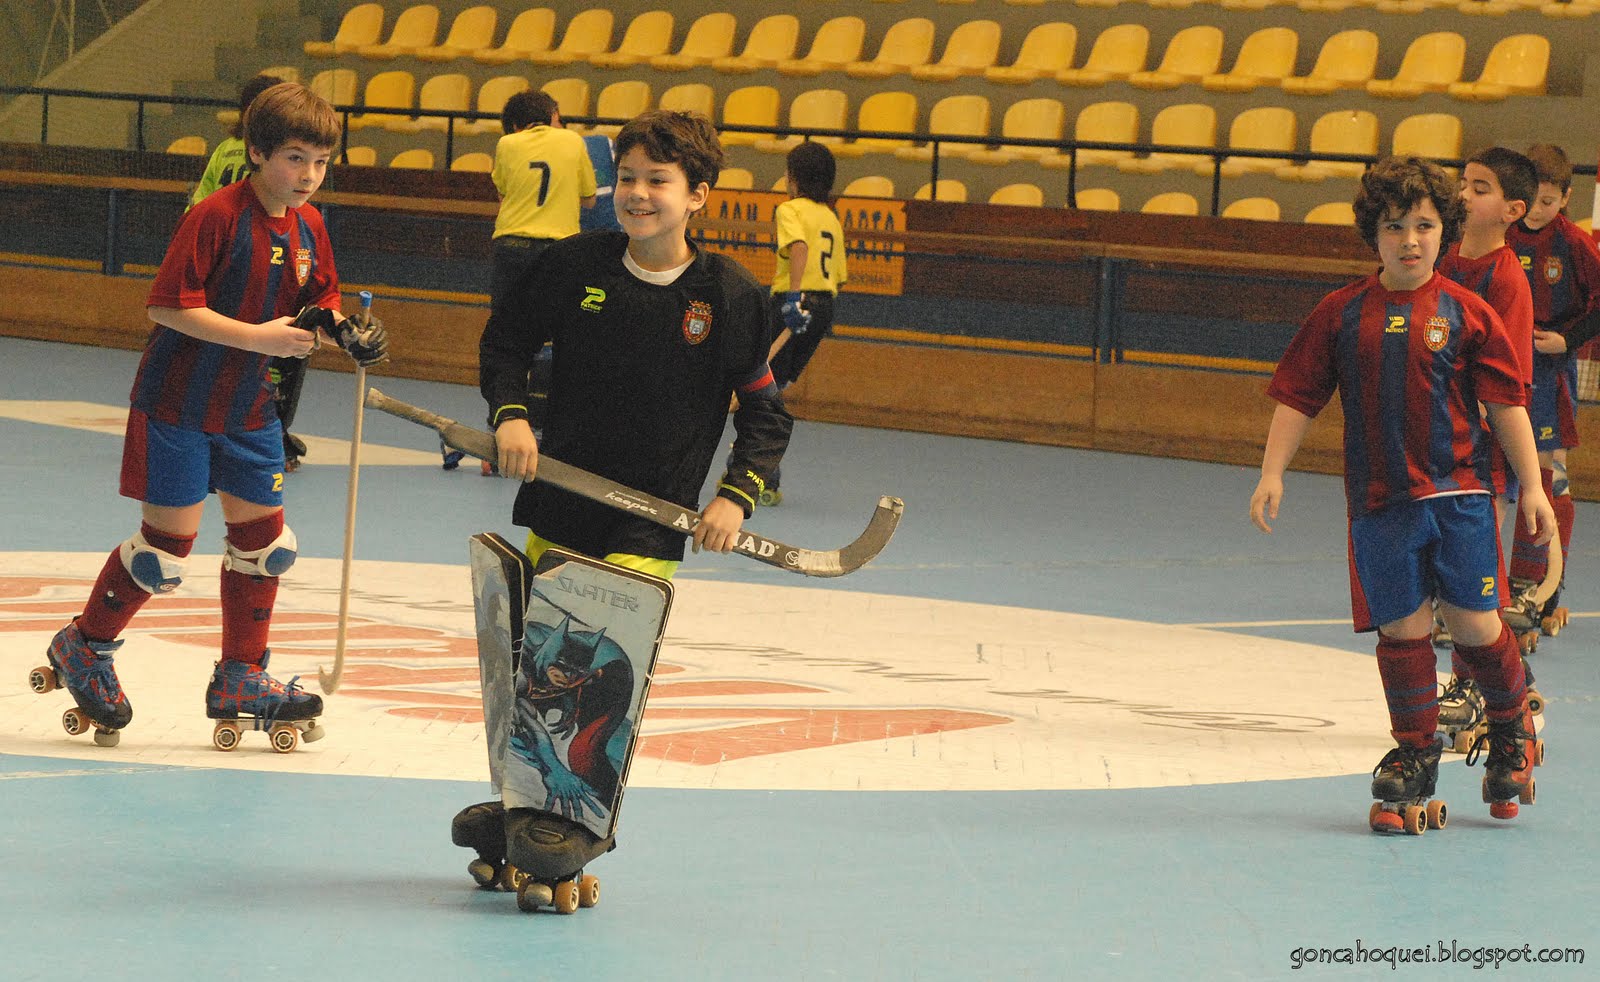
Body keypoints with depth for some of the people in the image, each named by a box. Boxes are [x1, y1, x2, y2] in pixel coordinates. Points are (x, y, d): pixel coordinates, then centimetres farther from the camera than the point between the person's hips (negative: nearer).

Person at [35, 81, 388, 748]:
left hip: (249, 406, 7)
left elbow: (314, 306, 16)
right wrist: (255, 336, -26)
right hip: (178, 404, -7)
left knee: (262, 536, 8)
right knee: (168, 542, -3)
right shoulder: (216, 217, -20)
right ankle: (84, 647, 18)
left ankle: (240, 678, 20)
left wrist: (343, 331, -6)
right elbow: (166, 305, -23)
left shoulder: (309, 228, 3)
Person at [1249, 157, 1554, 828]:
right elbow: (1297, 397, 7)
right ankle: (1414, 755, 15)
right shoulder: (1342, 314, 3)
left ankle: (1512, 728, 26)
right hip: (1380, 501, 1)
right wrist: (1272, 473, 0)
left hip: (1458, 493, -1)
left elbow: (1506, 404, 3)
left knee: (1473, 622, -1)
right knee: (1400, 627, 2)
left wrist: (1531, 486, 1)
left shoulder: (1467, 313, -1)